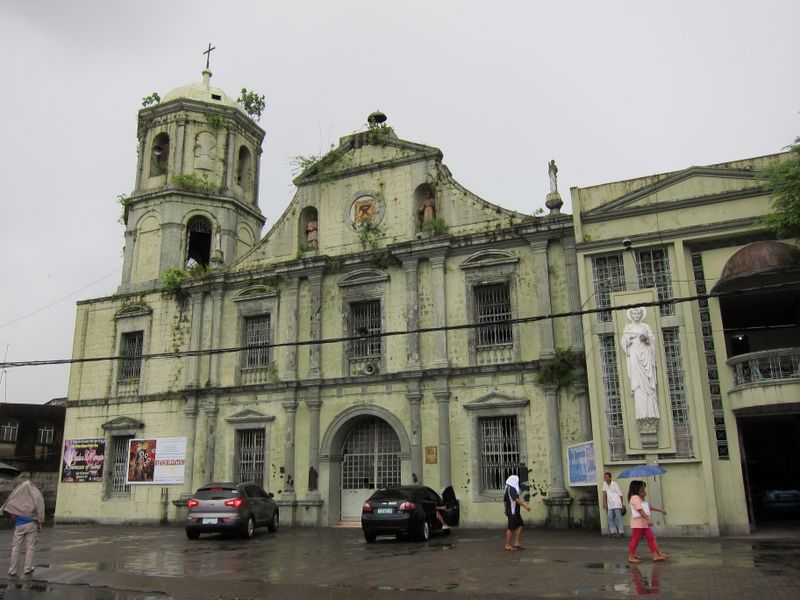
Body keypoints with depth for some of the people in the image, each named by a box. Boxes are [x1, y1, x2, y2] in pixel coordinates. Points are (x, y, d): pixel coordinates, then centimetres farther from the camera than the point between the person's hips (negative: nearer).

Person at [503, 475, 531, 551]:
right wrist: (525, 506, -29)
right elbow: (516, 500, -28)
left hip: (515, 512, 10)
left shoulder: (508, 489, 14)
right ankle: (507, 545, 2)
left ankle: (517, 543, 14)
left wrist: (506, 510, 29)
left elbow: (505, 501, 21)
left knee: (520, 526, 11)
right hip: (513, 511, -10)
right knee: (511, 528, -4)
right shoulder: (511, 489, -17)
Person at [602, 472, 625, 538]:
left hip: (617, 504, -6)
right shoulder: (605, 483, 8)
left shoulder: (614, 484, -7)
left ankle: (621, 533, 0)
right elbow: (604, 493, 13)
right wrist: (604, 503, 11)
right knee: (610, 518, 2)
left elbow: (620, 494, -2)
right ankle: (613, 532, 7)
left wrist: (621, 504, 0)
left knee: (618, 518, -4)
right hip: (610, 505, 6)